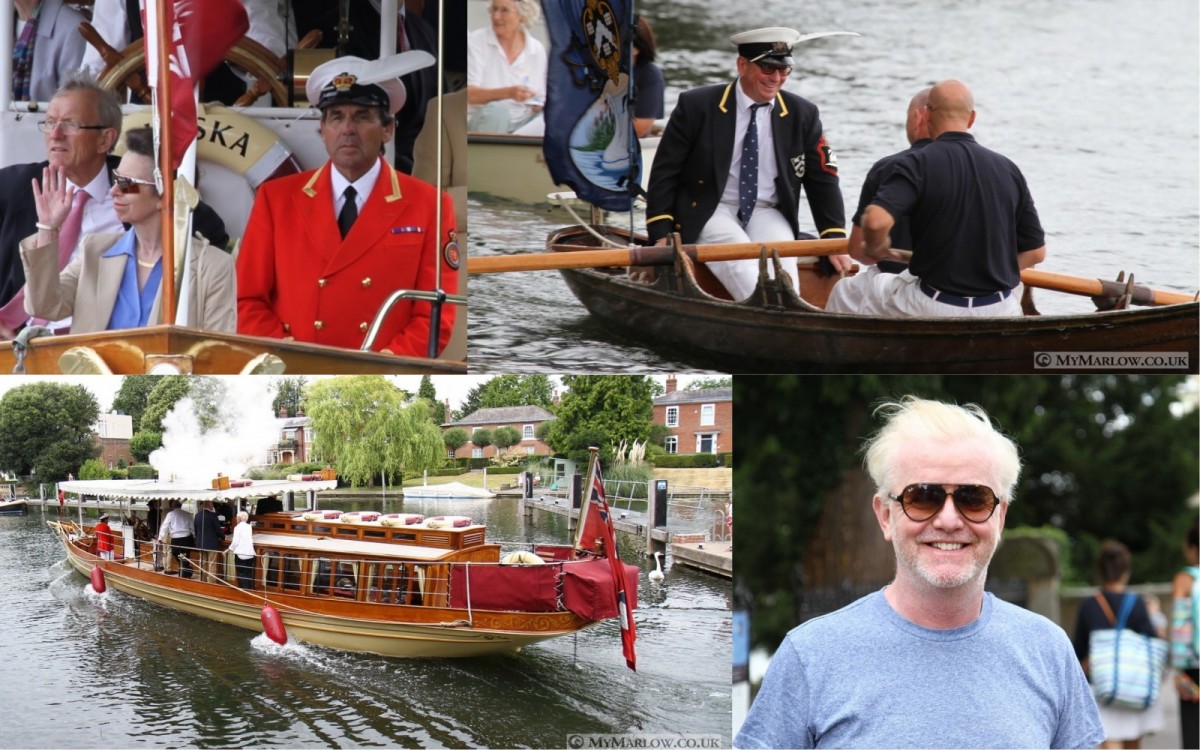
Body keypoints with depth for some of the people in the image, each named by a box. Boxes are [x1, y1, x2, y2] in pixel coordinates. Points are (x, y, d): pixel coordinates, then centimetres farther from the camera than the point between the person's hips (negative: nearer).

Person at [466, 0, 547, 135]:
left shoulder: (537, 49, 6)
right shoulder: (475, 41, -2)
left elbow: (540, 100, 12)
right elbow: (469, 94, -13)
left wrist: (539, 106, -13)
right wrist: (507, 93, -30)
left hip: (521, 125, 3)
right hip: (486, 120, -2)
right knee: (497, 110, -36)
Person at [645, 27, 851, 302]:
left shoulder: (802, 114, 4)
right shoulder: (697, 106, -4)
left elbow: (822, 181, 10)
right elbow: (664, 173, -2)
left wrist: (835, 241, 0)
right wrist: (661, 236, -10)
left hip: (767, 214, 3)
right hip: (711, 211, -2)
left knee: (782, 263, -29)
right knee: (742, 266, -33)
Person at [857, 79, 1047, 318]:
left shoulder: (918, 165, -10)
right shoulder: (1008, 169, 2)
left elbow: (876, 221, -26)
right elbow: (1035, 252, 2)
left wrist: (874, 247, -3)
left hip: (932, 308, -3)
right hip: (1000, 315, 3)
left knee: (876, 289, 29)